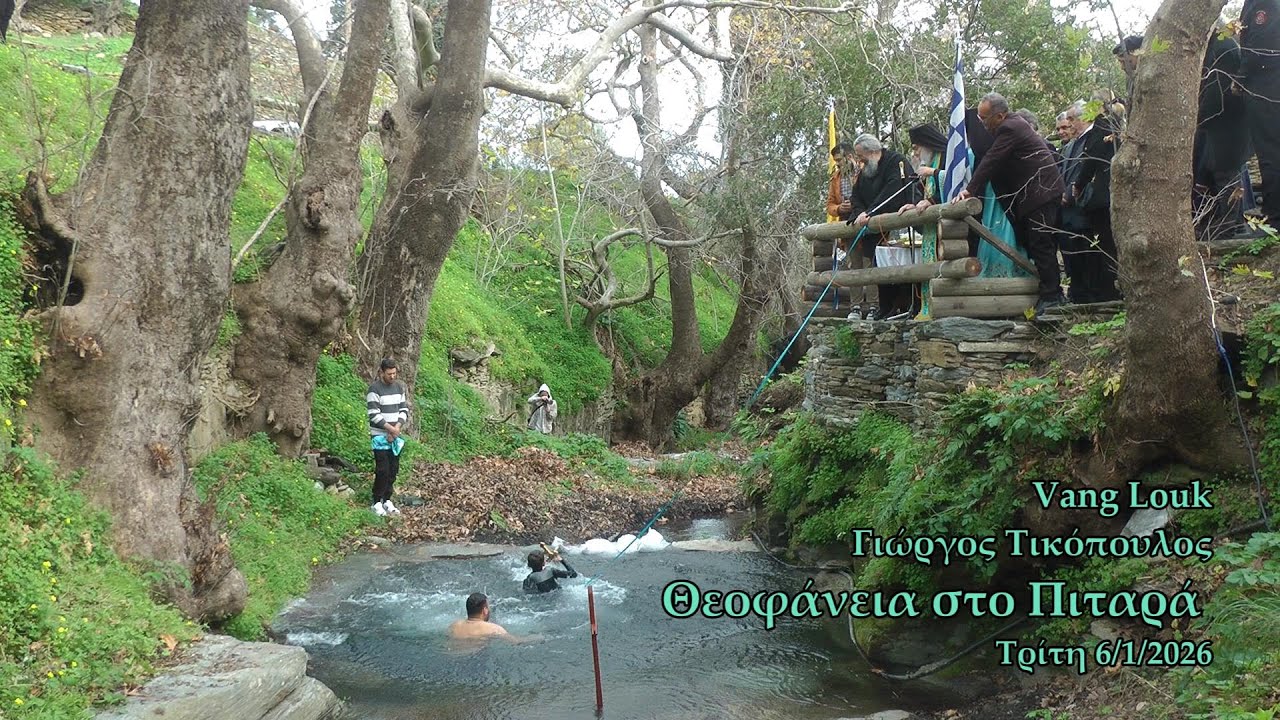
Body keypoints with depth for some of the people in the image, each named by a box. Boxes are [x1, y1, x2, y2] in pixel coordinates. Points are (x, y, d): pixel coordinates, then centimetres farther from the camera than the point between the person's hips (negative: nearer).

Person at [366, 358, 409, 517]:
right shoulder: (374, 389, -11)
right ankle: (377, 503, 4)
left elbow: (404, 410, 8)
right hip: (380, 436, -6)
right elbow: (374, 414, -16)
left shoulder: (399, 387, 8)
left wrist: (397, 428, -8)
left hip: (396, 436, 6)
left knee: (393, 469, 8)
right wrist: (390, 429, -16)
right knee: (382, 470, -7)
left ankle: (387, 500, 19)